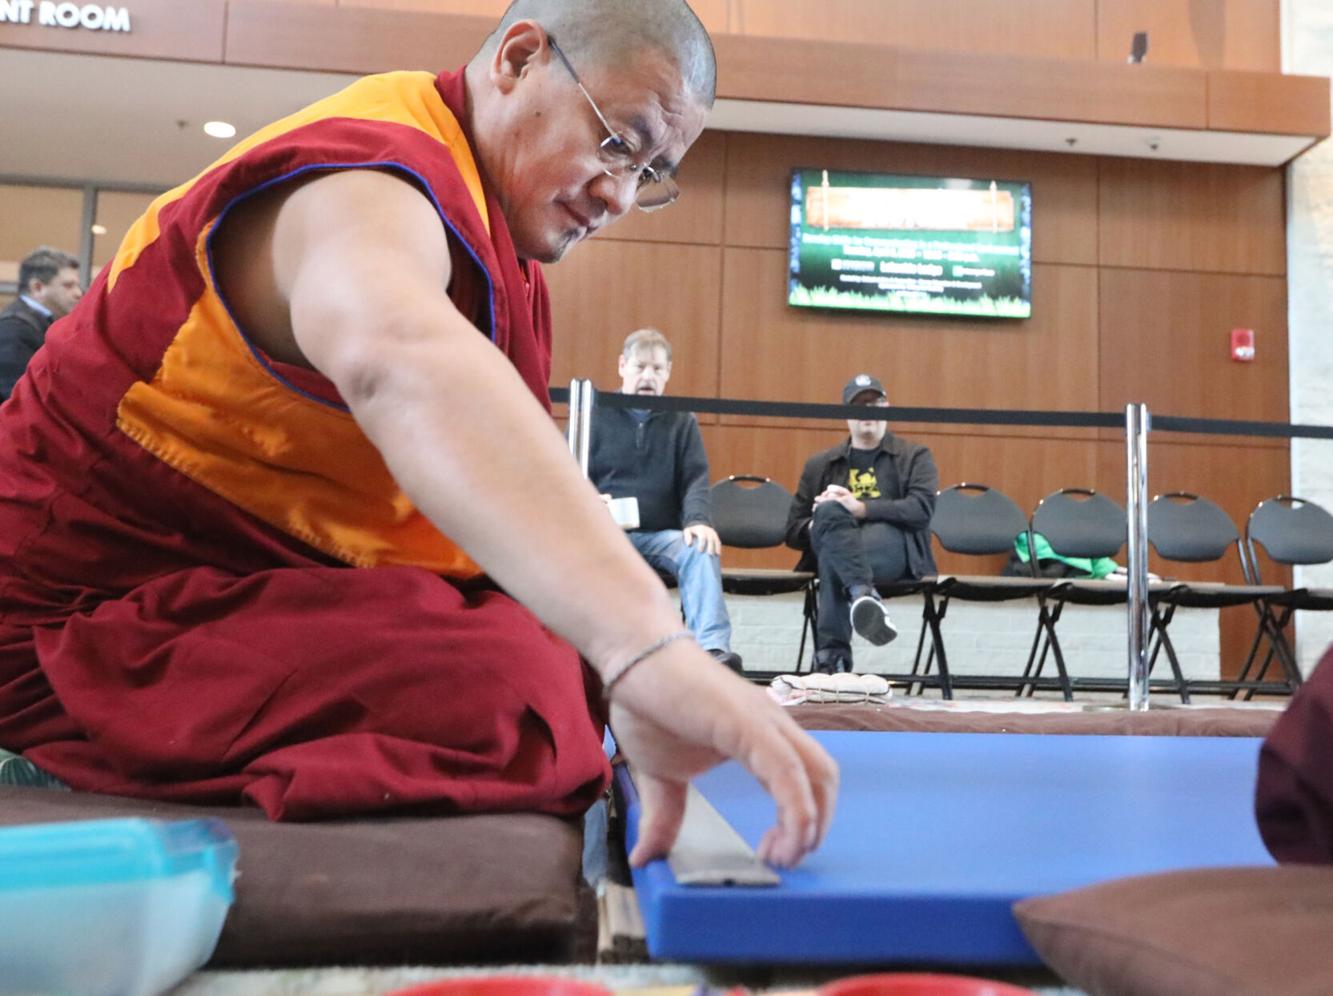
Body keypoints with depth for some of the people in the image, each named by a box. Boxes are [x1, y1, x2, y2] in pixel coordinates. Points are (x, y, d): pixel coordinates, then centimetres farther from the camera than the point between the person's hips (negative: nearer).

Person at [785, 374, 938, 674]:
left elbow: (922, 510, -2)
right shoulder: (819, 465, 25)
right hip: (833, 542, 2)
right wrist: (818, 525, -6)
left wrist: (860, 507, -15)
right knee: (830, 510, -37)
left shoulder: (915, 456, 19)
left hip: (894, 546, -2)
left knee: (833, 559, -38)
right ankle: (864, 594, -57)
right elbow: (794, 531, 20)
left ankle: (831, 656, -45)